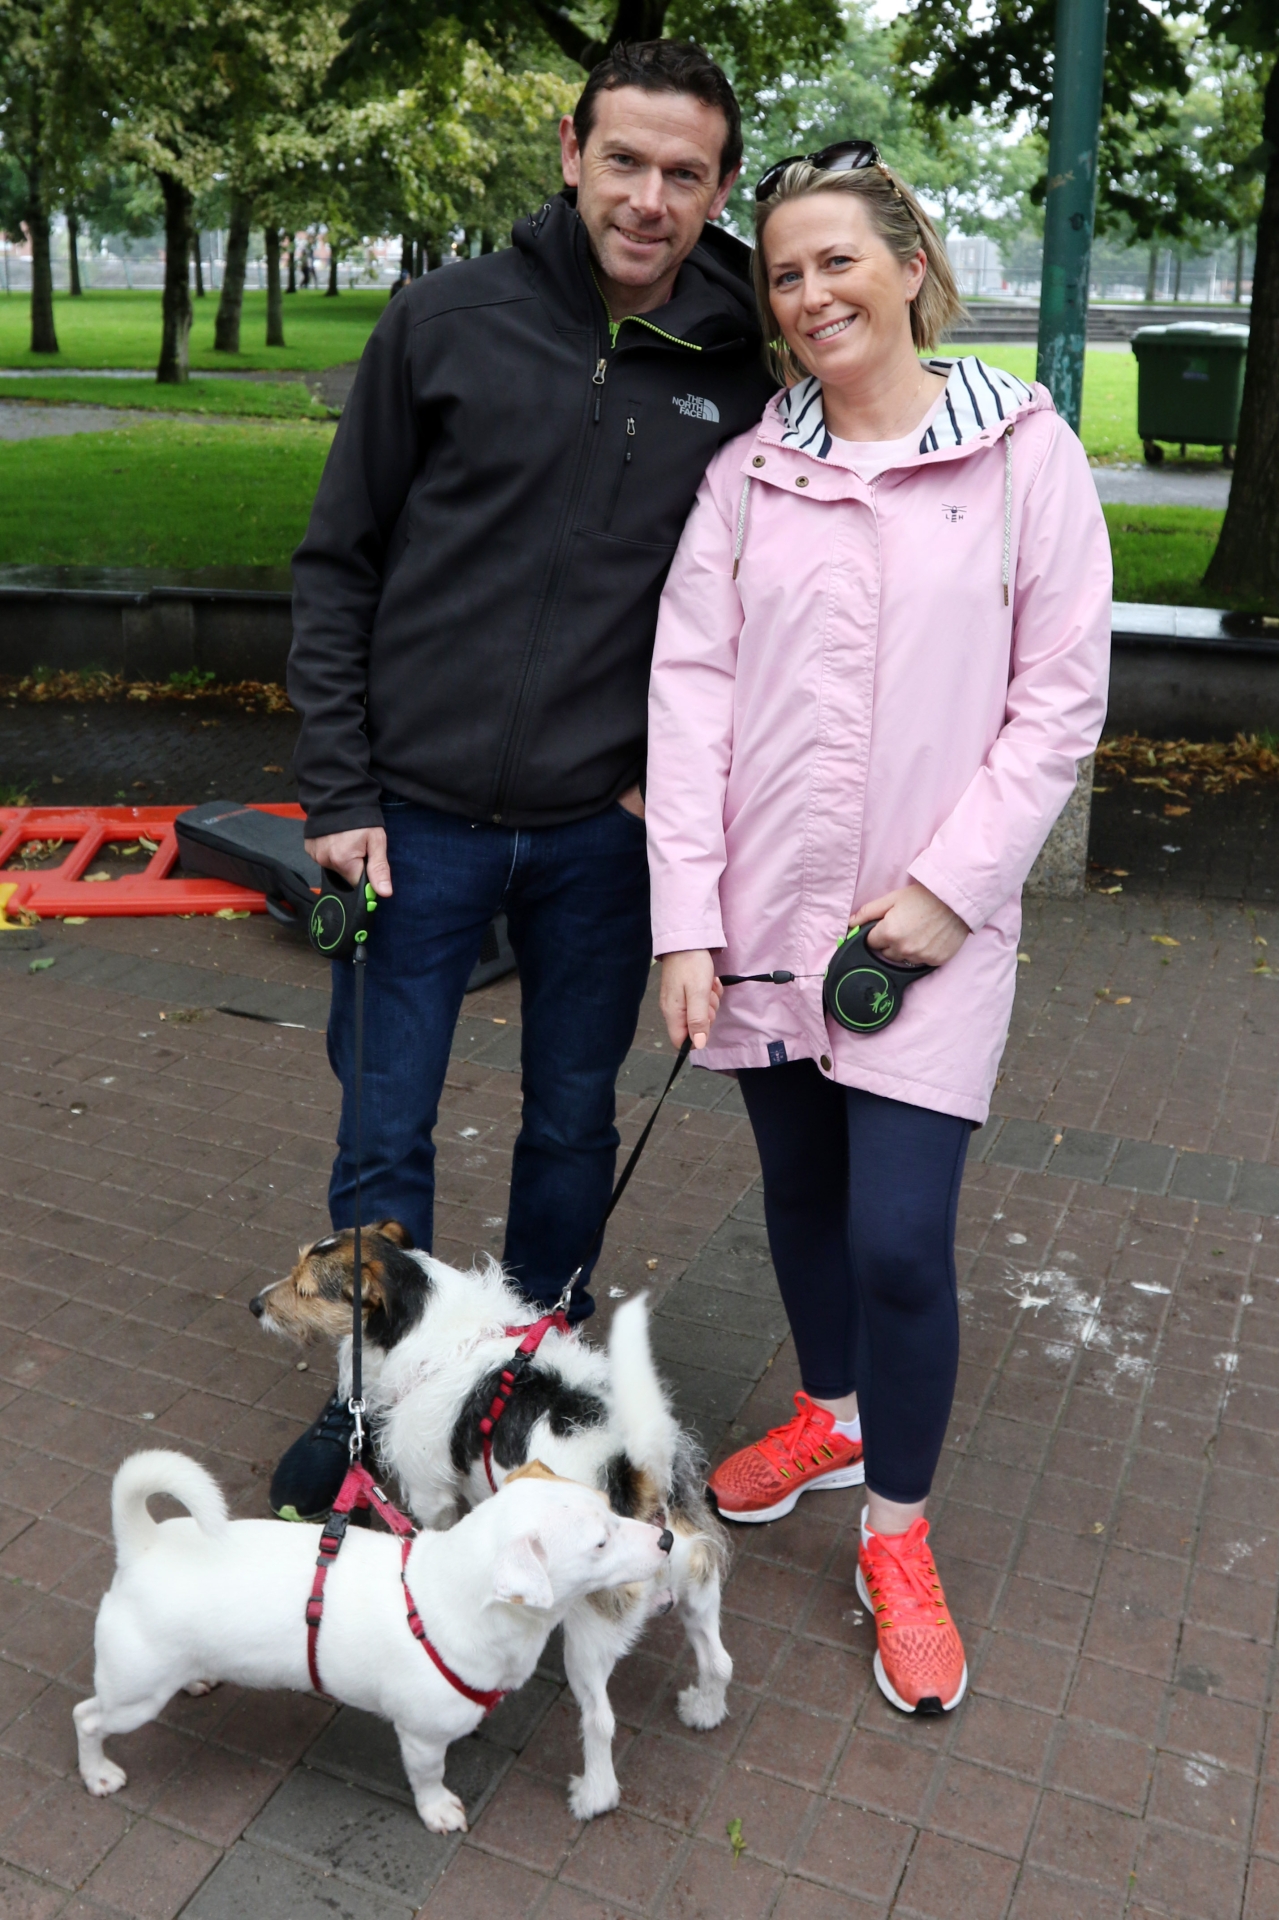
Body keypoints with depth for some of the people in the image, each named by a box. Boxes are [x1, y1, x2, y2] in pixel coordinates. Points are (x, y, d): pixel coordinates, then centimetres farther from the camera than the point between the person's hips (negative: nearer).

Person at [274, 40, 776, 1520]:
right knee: (384, 1140, 8)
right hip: (421, 820, -1)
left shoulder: (740, 376, 0)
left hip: (605, 835, 1)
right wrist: (339, 792, -6)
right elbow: (337, 565, 0)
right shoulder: (448, 322, -3)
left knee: (573, 1124, 15)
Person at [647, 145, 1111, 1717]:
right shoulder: (747, 473, 4)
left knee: (899, 1239, -4)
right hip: (764, 908, 3)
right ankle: (828, 1416, 44)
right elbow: (689, 689, -1)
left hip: (932, 928, -3)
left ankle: (898, 1539, 20)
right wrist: (686, 921, -8)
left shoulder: (1023, 452, -2)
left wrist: (950, 884, -11)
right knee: (801, 1193, 17)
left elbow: (1061, 696, -3)